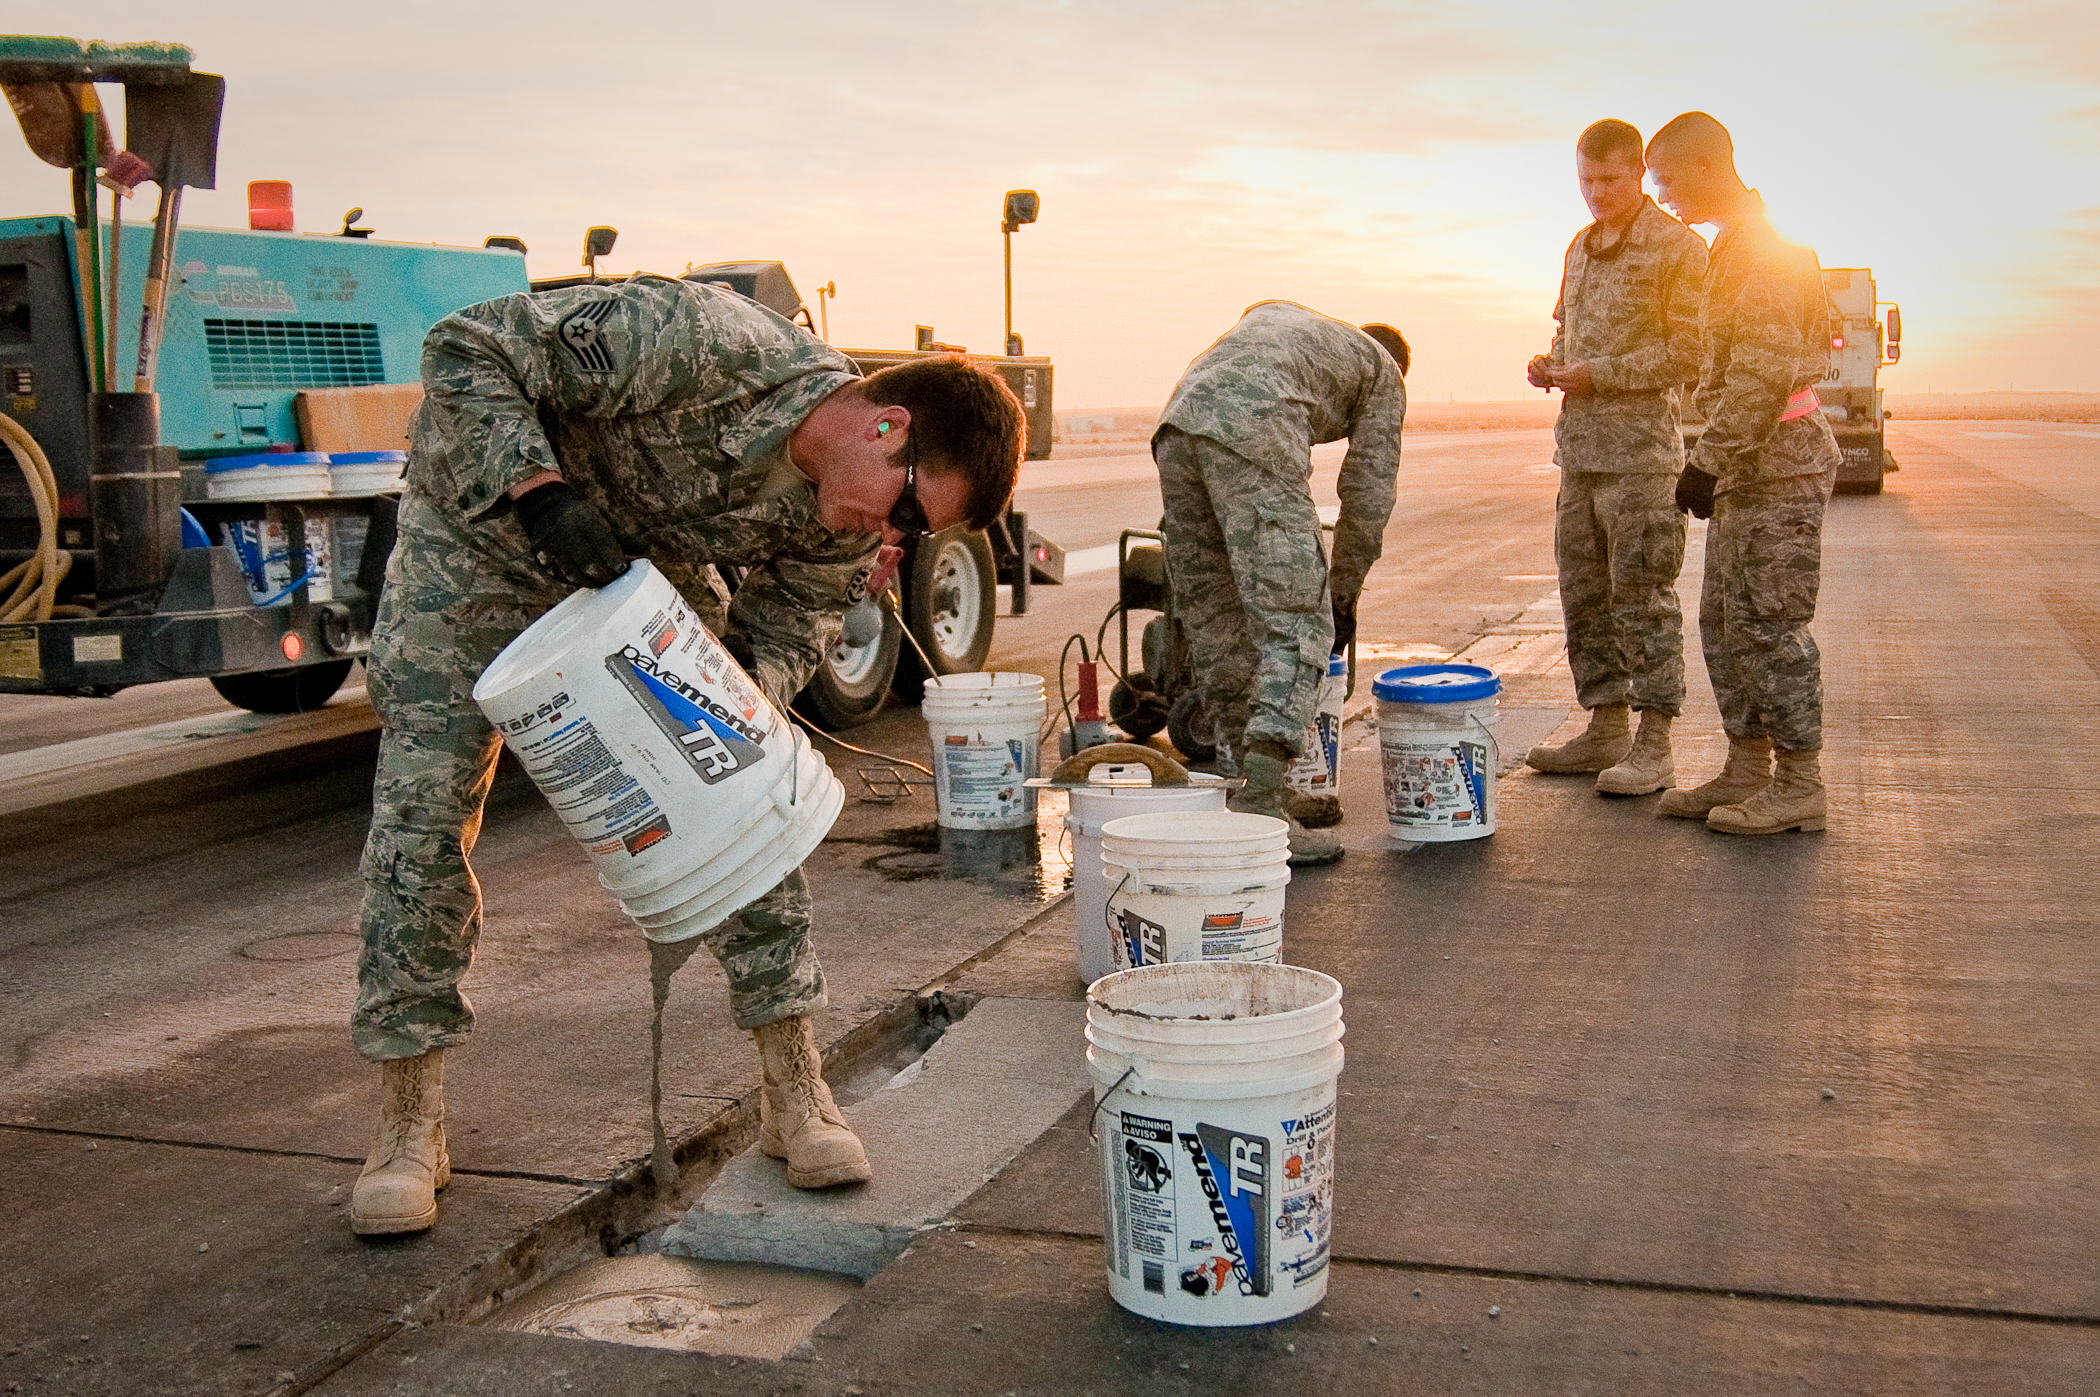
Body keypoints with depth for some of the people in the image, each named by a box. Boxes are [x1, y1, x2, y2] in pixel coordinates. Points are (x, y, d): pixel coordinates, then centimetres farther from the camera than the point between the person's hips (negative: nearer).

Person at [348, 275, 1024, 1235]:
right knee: (425, 803, -8)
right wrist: (540, 490, -43)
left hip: (653, 563, 5)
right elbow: (466, 350, -31)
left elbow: (781, 628, -5)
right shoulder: (706, 345, -37)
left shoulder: (844, 526, -18)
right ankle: (411, 1126, 5)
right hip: (483, 523, -4)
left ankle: (795, 1096, 4)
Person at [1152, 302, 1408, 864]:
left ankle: (1254, 780, 21)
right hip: (1253, 433, -6)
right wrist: (1343, 594, 30)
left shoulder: (1273, 312, 41)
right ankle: (1260, 807, -16)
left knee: (1215, 622, 15)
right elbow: (1368, 495, 20)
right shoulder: (1384, 373, 26)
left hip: (1177, 422, 6)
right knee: (1298, 626, -5)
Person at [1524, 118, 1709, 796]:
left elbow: (1688, 351, -12)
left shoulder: (1677, 247, -5)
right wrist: (1551, 363, 8)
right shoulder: (1581, 246, 18)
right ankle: (1606, 729, 20)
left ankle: (1653, 746, -1)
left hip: (1642, 442, -8)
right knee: (1585, 592, 10)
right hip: (1578, 441, 8)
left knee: (1643, 593, -6)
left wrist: (1599, 373, -17)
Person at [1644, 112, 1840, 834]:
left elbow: (1763, 375, -22)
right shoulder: (1733, 246, 18)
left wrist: (1708, 461, -20)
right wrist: (1714, 463, 20)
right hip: (1749, 465, 10)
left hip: (1779, 458, -10)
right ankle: (1748, 769, 19)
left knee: (1770, 621, -6)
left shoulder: (1765, 249, -14)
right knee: (1725, 620, 12)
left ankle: (1801, 783, 1)